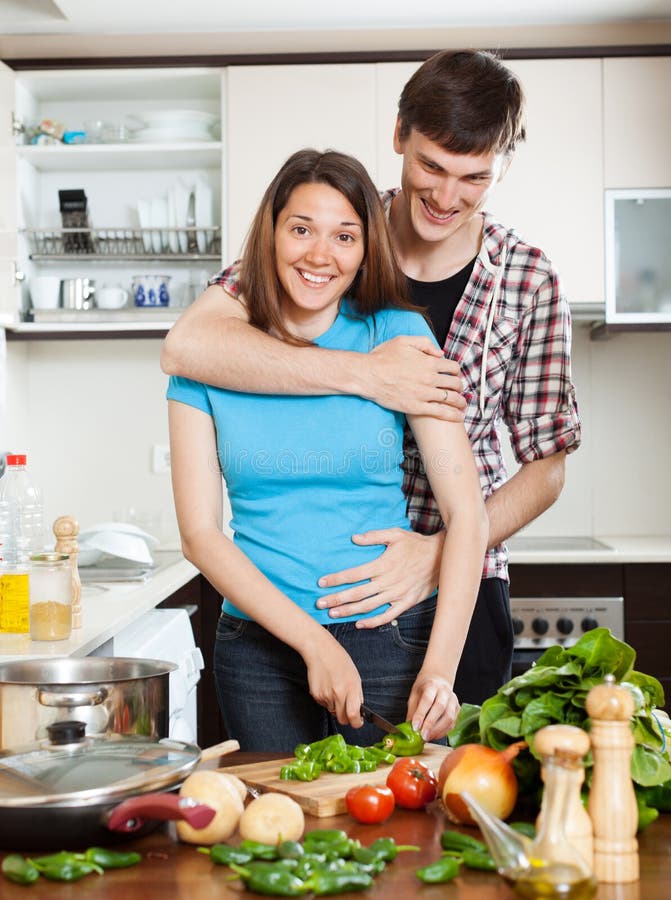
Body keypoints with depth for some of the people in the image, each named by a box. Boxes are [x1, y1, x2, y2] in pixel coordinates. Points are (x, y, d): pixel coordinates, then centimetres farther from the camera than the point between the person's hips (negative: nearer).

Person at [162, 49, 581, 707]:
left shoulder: (529, 282, -4)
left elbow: (544, 466, 0)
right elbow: (187, 344, -21)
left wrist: (439, 552, -18)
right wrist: (364, 374, -28)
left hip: (460, 586, 1)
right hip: (317, 584, -1)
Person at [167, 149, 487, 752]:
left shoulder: (397, 337, -4)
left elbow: (467, 511, -9)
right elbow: (200, 534, -5)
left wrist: (440, 668, -19)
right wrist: (315, 643, -13)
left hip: (390, 637, -1)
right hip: (260, 646, 1)